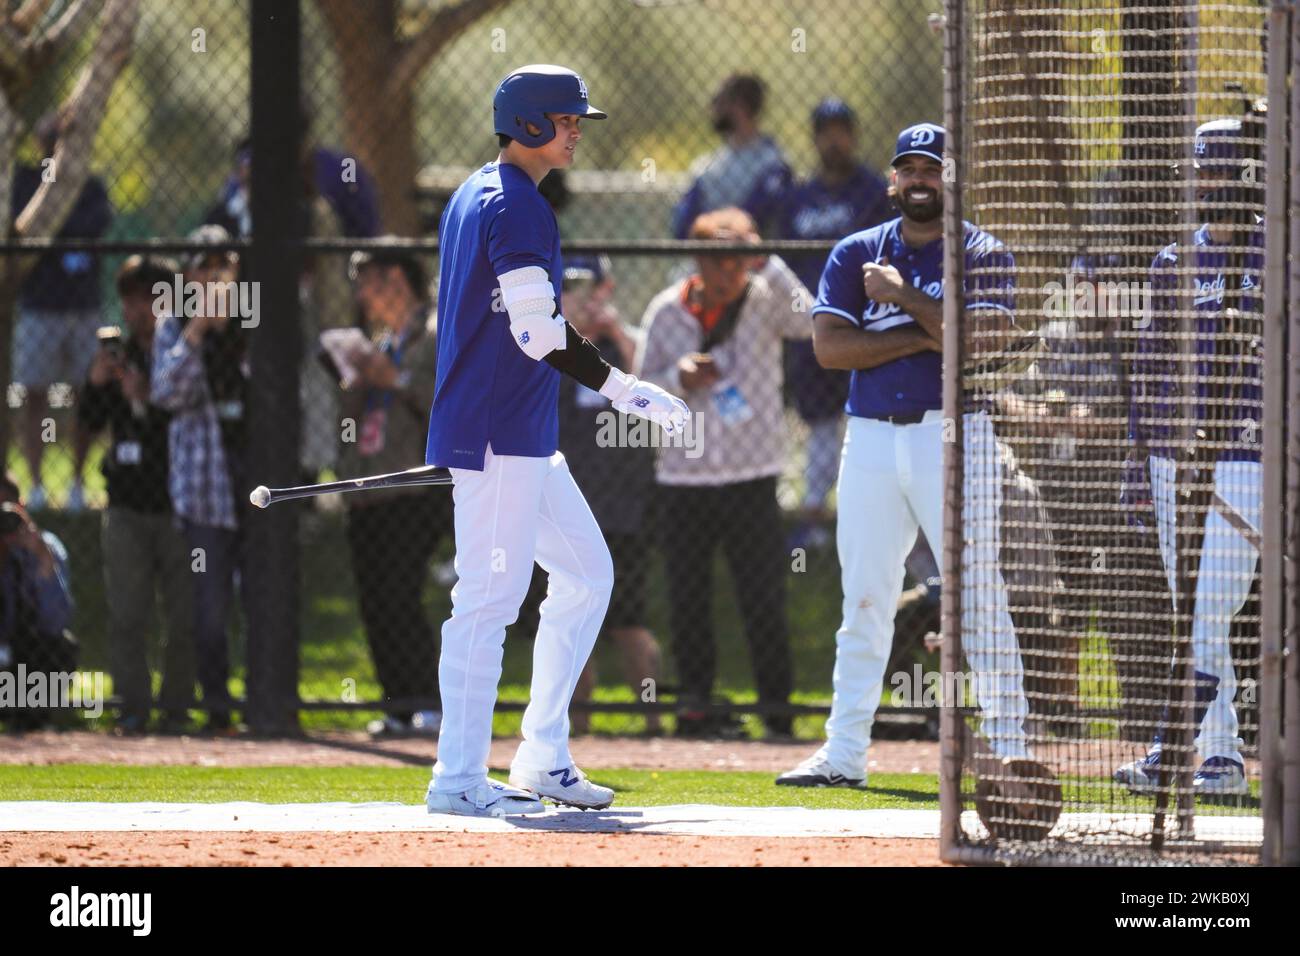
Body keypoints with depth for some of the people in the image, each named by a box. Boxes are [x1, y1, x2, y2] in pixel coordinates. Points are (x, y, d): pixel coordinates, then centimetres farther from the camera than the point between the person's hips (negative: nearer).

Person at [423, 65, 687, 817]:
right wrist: (630, 393, -16)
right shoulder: (516, 205, -14)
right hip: (498, 439, -11)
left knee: (587, 574, 15)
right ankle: (460, 780, -8)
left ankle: (543, 760, 16)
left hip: (526, 442, 11)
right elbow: (539, 332, -22)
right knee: (490, 598, -9)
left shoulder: (472, 198, 18)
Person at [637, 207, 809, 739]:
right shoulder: (666, 311, 3)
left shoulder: (763, 300, -3)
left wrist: (768, 263, -28)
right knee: (687, 598, 6)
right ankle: (695, 703, 17)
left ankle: (777, 707, 5)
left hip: (751, 476, -2)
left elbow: (809, 322, -24)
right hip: (683, 478, 2)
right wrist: (679, 379, -12)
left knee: (763, 596, -3)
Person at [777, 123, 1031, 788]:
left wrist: (907, 297, -12)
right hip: (871, 439, 4)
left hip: (953, 438, -3)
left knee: (980, 602, -6)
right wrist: (927, 334, -8)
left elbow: (990, 338, -14)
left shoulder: (982, 255, 3)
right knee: (863, 602, 6)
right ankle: (844, 752, 10)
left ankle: (1010, 750, -3)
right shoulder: (855, 255, 12)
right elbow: (830, 346, -1)